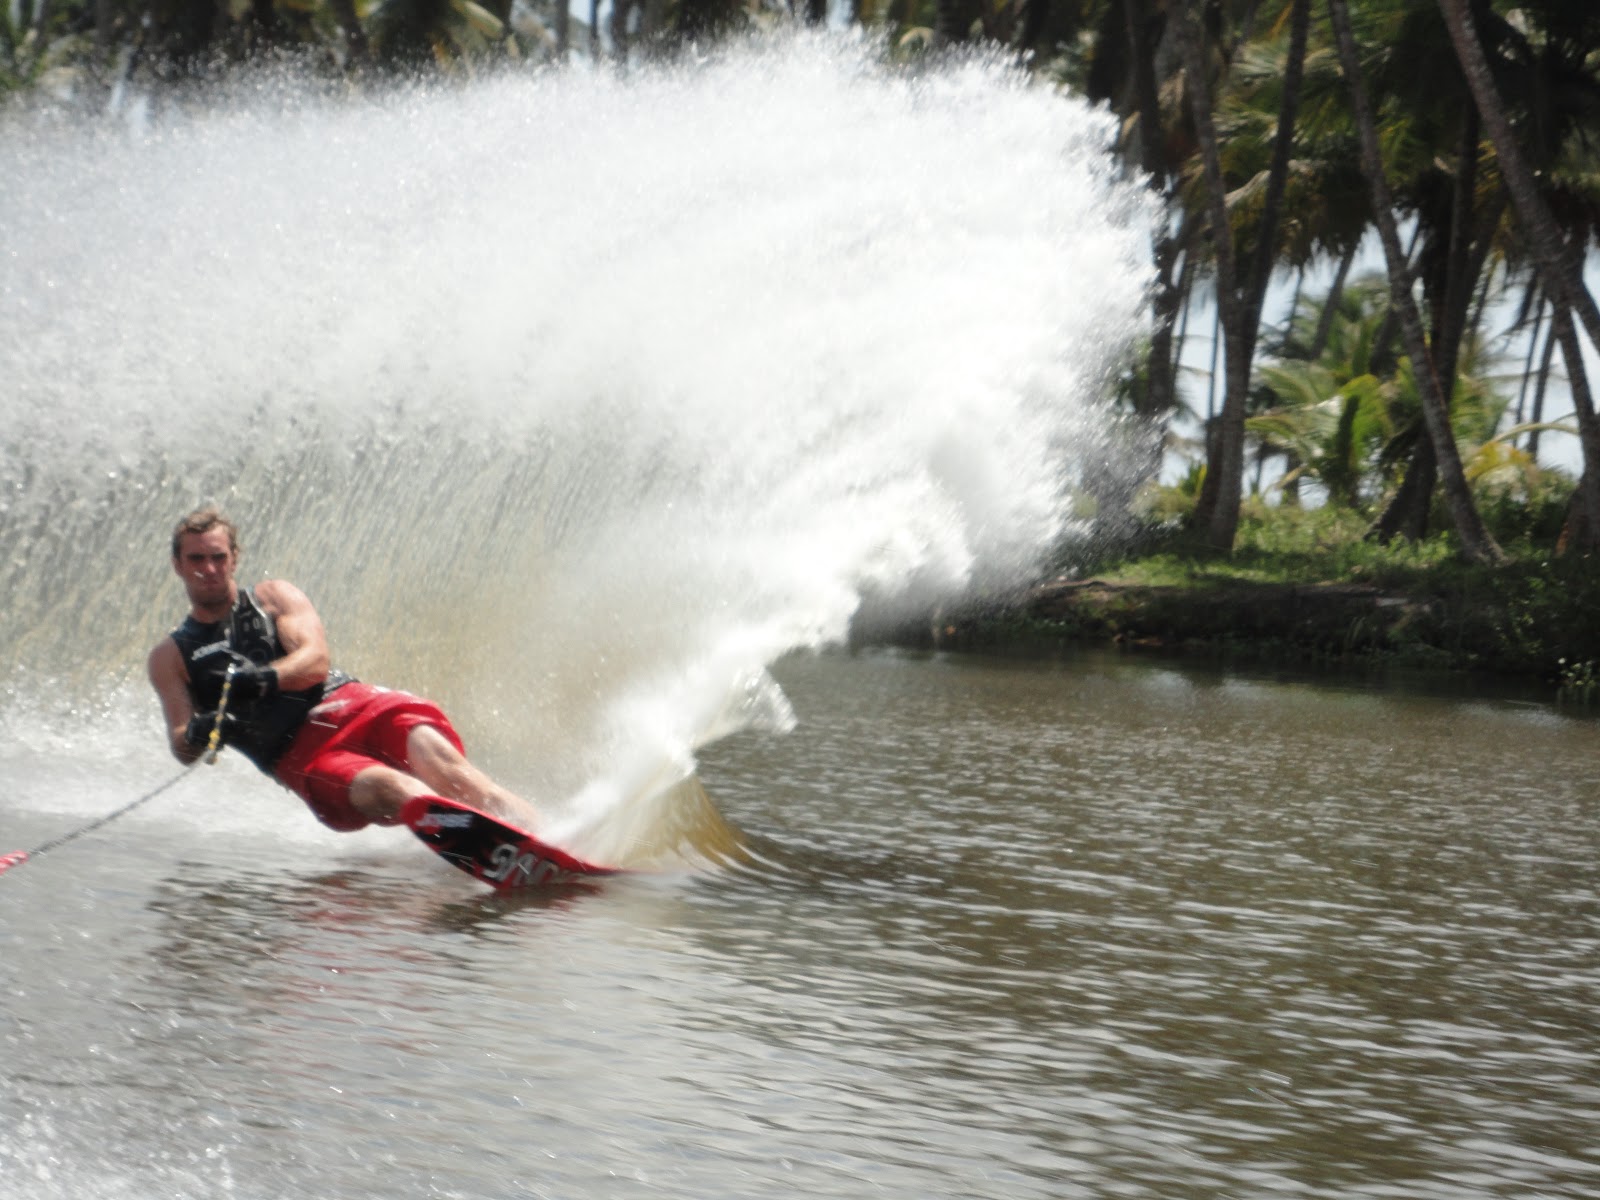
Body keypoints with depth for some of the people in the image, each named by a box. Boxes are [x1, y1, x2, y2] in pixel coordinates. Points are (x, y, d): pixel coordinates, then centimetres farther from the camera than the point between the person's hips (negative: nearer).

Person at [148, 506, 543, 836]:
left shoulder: (273, 597, 18)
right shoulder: (170, 658, 17)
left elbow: (316, 658, 1)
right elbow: (182, 748, 7)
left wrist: (265, 678, -21)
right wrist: (197, 735, -19)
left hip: (350, 704, 2)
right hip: (299, 752, -2)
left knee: (429, 751, -31)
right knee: (383, 787, -33)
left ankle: (531, 830, -48)